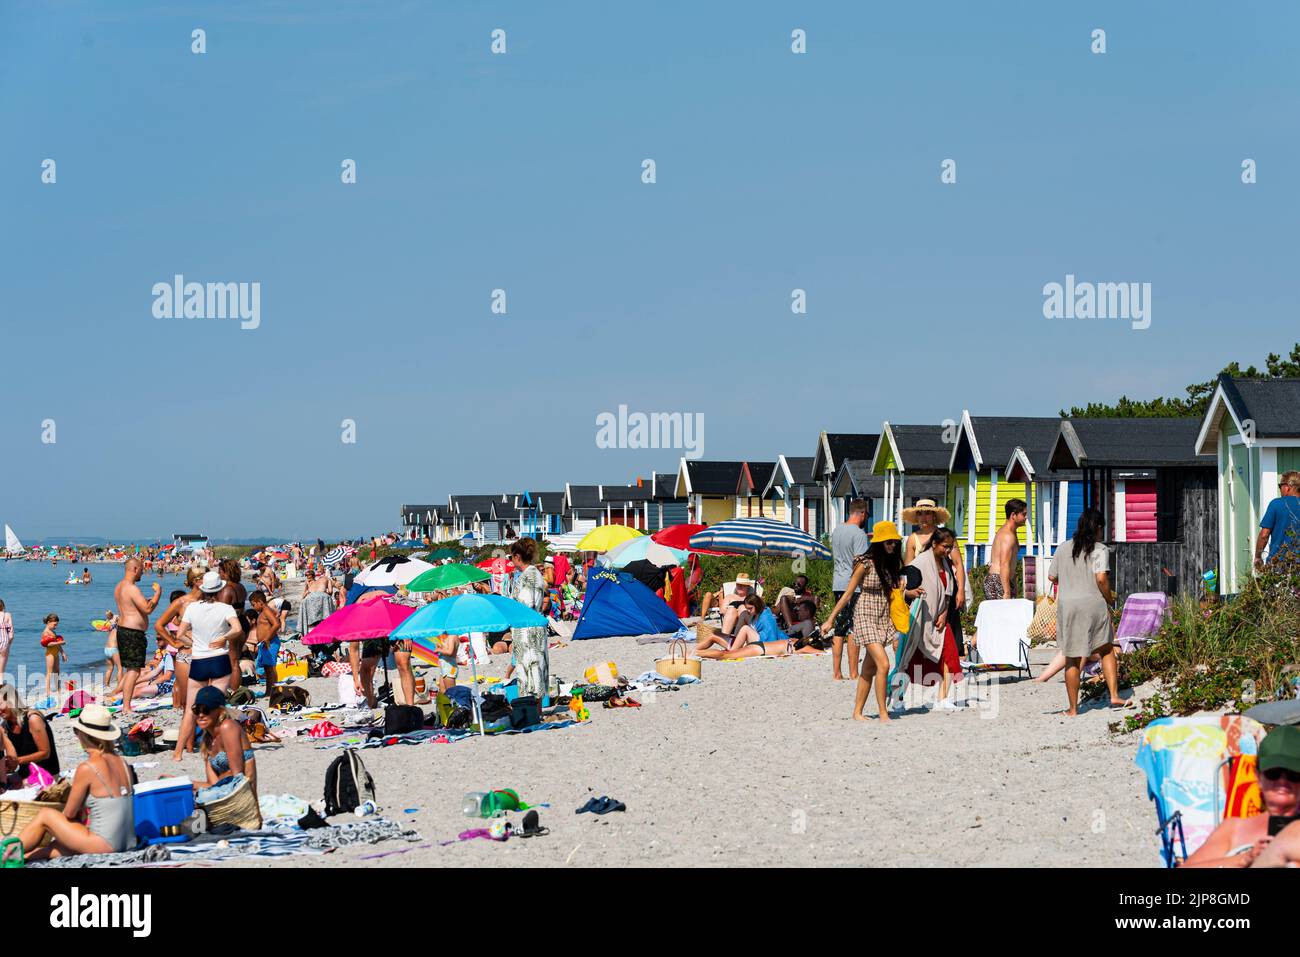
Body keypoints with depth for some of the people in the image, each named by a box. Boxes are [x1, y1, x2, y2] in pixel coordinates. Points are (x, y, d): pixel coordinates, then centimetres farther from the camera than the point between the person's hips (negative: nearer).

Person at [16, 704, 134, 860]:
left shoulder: (86, 768, -12)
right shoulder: (121, 762, 9)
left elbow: (69, 813, -2)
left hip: (104, 845, -7)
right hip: (127, 843, 7)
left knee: (44, 815, 13)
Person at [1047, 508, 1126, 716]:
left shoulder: (1063, 549, 7)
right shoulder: (1099, 550, -5)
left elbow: (1052, 576, 11)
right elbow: (1101, 578, -16)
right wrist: (1109, 599, -1)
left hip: (1067, 605, 2)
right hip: (1093, 605, -2)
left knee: (1072, 659, 5)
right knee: (1107, 650, 17)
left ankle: (1073, 708, 9)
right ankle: (1114, 696, 10)